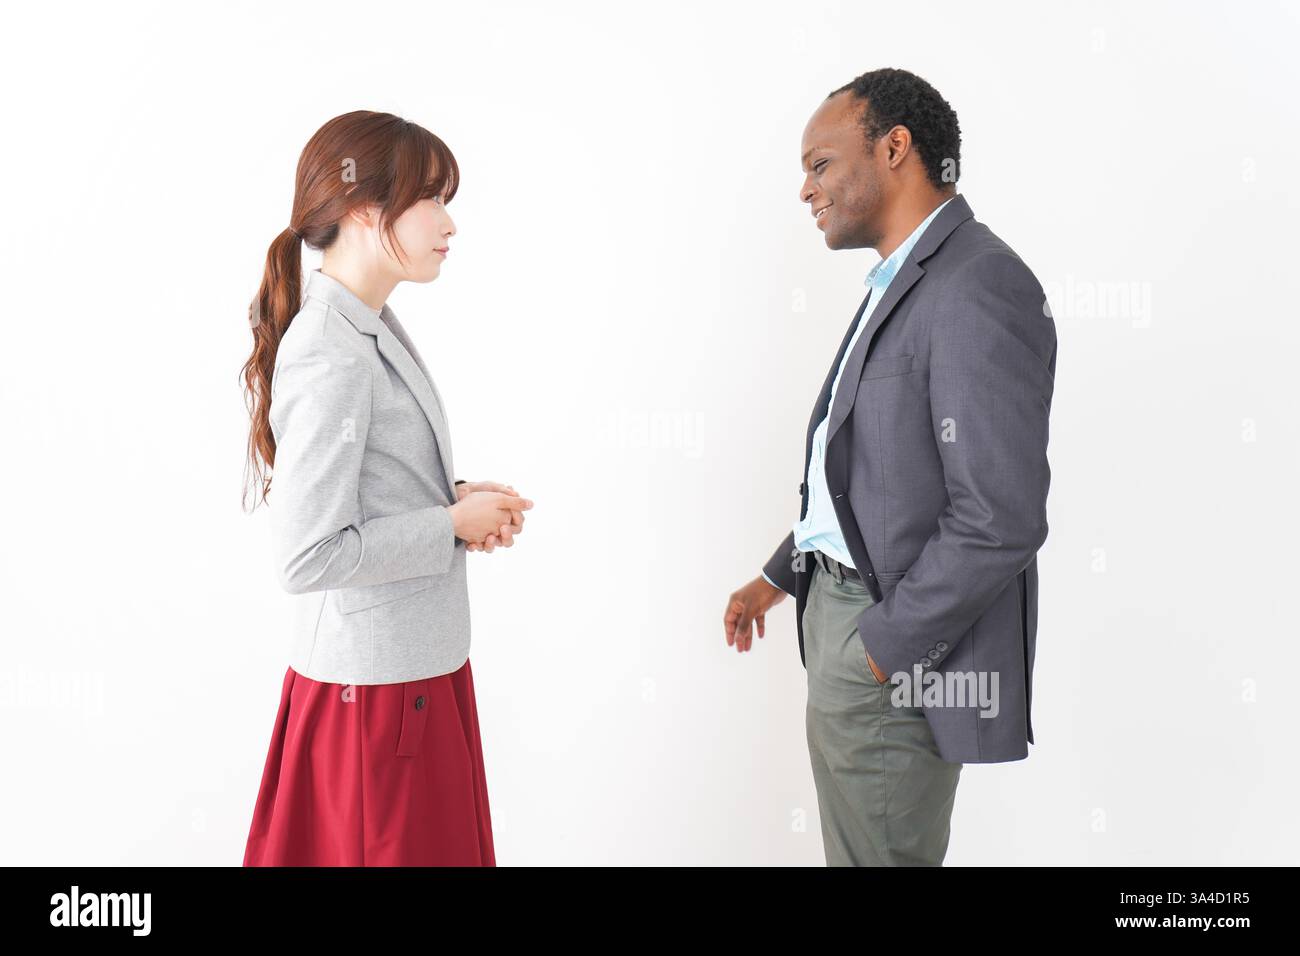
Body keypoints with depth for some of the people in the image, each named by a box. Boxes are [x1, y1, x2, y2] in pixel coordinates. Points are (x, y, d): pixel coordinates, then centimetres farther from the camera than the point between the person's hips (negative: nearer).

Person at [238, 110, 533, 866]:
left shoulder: (373, 328, 5)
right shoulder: (333, 361, -23)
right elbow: (311, 556, -25)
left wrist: (457, 497, -2)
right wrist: (454, 523, -17)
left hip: (421, 663, 9)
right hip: (380, 687, -9)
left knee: (442, 842, 23)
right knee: (402, 847, 10)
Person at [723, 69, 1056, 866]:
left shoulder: (979, 290, -19)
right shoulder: (903, 284, 13)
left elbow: (1000, 520, -24)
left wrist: (882, 645, -17)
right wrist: (781, 576, 18)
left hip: (902, 648, -9)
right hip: (842, 608, 10)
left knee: (883, 853, 4)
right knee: (854, 846, 20)